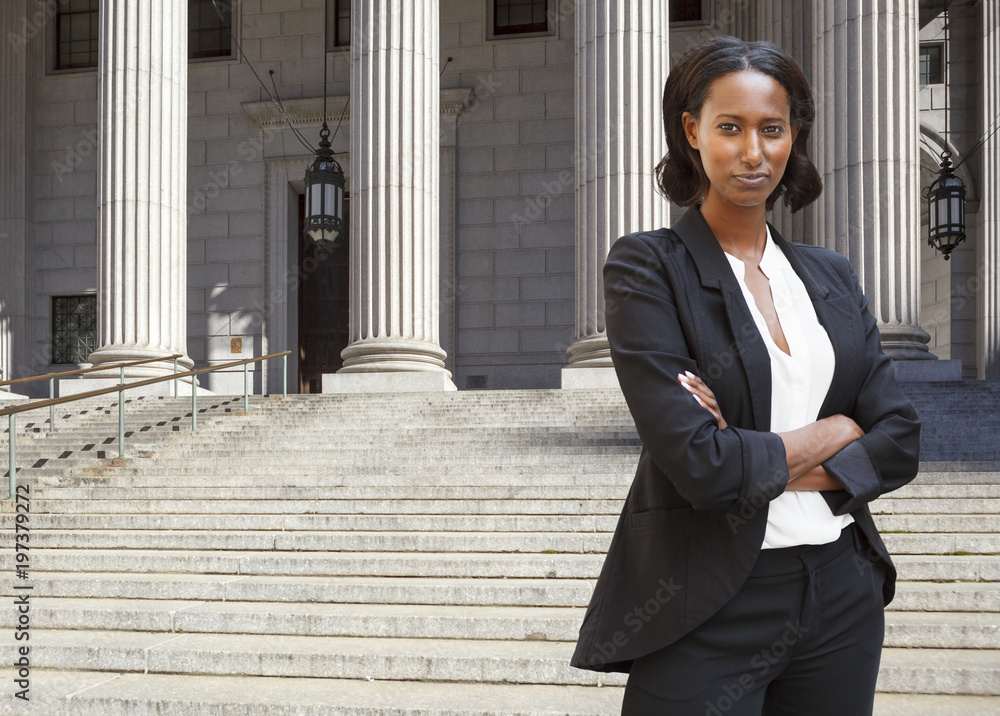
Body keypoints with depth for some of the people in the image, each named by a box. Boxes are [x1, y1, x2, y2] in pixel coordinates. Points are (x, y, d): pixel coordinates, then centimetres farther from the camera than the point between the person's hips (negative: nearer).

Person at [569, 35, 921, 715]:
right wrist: (832, 433, -5)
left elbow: (901, 442, 1)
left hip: (842, 599, 5)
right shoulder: (647, 268, -9)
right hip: (708, 613, -5)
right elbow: (697, 464, -19)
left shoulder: (830, 274, 8)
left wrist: (759, 463, -12)